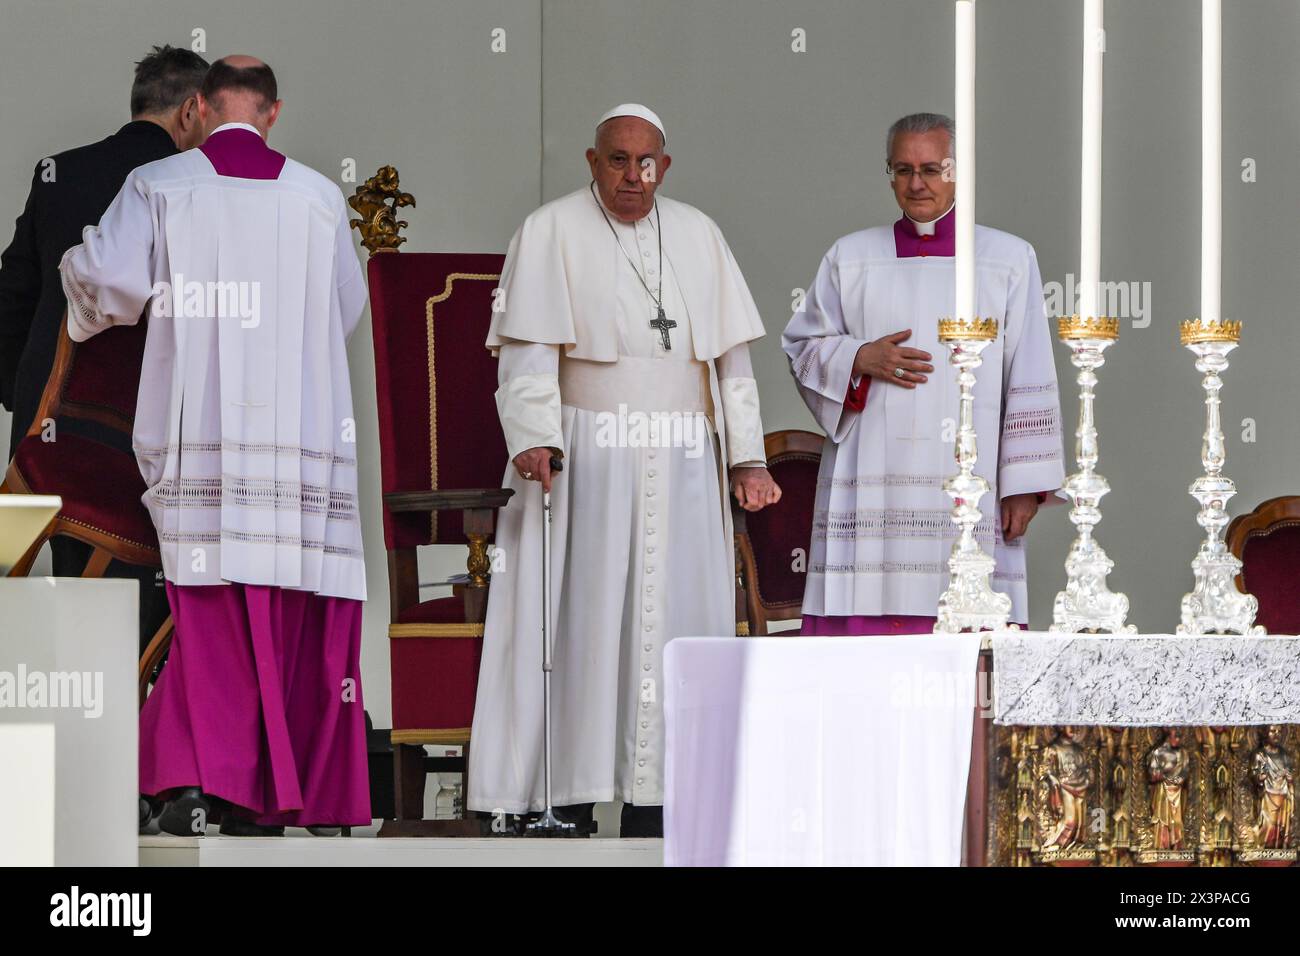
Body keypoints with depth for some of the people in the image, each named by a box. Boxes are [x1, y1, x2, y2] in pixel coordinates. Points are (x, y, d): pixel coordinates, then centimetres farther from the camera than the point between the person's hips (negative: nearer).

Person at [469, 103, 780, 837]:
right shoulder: (552, 233, 0)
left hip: (683, 466, 4)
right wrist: (534, 439, -23)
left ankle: (654, 798, 2)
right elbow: (529, 351, -9)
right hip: (588, 457, -4)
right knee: (580, 622, -6)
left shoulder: (698, 236, 13)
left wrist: (747, 457, 3)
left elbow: (732, 356, 12)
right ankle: (572, 797, -5)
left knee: (678, 621, 0)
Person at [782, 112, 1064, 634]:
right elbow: (802, 346, 17)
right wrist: (858, 360, -4)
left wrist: (1024, 485, -3)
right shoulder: (851, 258, 13)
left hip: (968, 485, -1)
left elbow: (1030, 381, 4)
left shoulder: (1009, 260, 8)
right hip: (870, 484, 1)